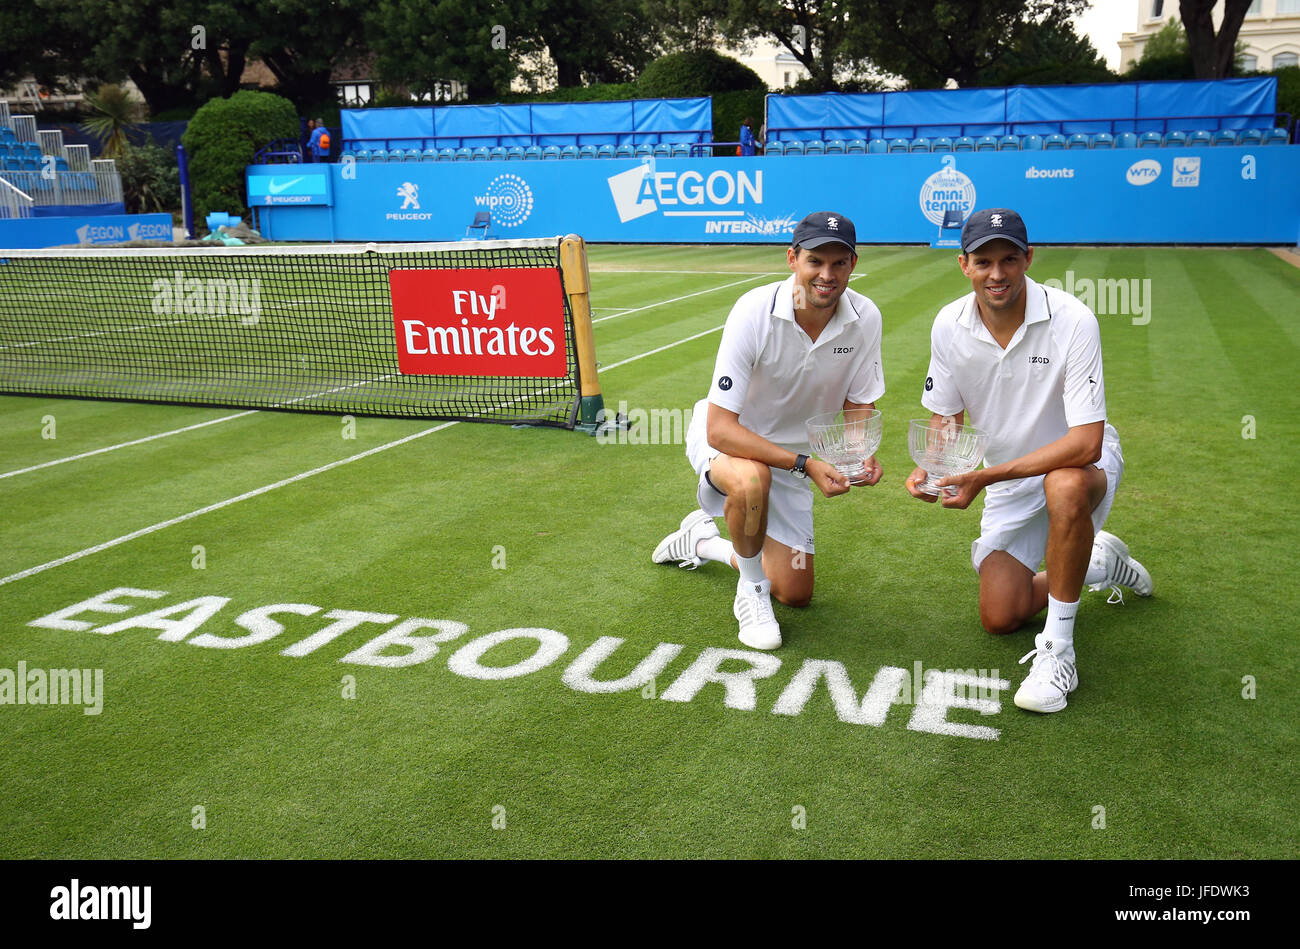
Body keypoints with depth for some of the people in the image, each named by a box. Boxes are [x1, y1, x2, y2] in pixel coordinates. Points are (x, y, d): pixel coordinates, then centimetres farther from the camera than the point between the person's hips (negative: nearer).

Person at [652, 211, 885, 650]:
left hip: (791, 456, 5)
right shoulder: (753, 312, -30)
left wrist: (863, 452, -25)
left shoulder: (865, 318, -17)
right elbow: (720, 429, -33)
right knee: (752, 480, -43)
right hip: (724, 439, -5)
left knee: (795, 594, 10)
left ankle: (703, 540, 37)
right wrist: (805, 463, -41)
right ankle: (751, 589, -13)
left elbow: (857, 405, -2)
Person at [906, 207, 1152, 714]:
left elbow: (1085, 443, -32)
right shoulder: (949, 326, -12)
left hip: (1081, 464, -5)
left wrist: (985, 477, -36)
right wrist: (930, 467, -19)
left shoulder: (1072, 321, -27)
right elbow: (946, 416, 3)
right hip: (1007, 478, 5)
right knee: (1001, 617, 2)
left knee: (1065, 486, -42)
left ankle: (1058, 649, -26)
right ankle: (1100, 562, 31)